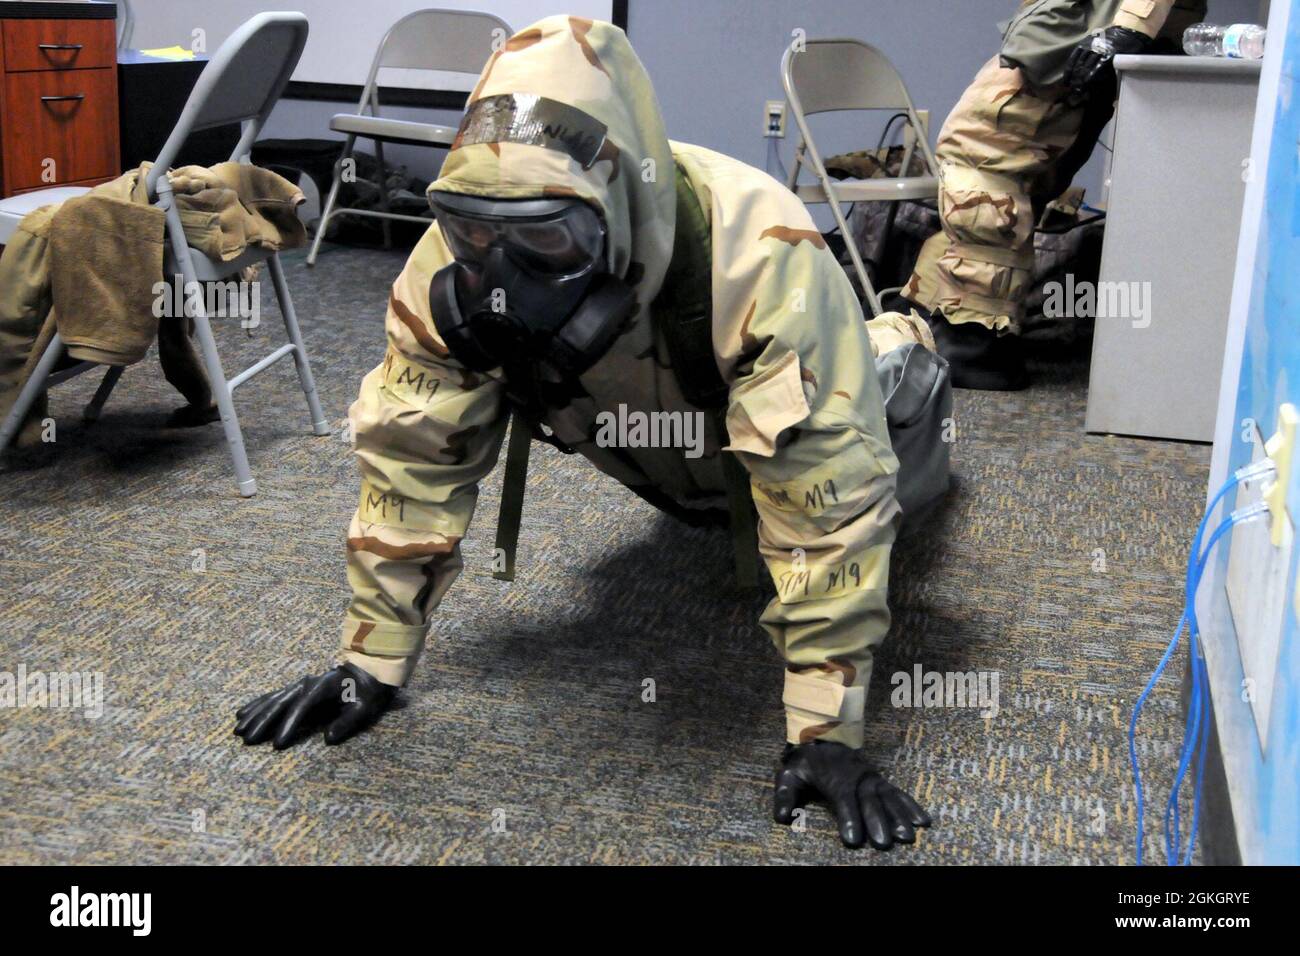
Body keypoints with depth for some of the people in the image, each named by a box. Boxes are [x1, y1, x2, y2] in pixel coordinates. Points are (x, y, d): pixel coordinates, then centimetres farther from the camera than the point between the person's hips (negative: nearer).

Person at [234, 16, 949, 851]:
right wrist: (373, 663, -23)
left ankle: (906, 355, 43)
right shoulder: (455, 262, -36)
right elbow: (416, 458, -27)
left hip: (771, 413, -3)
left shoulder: (760, 258, -49)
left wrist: (826, 731, -45)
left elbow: (826, 498, -46)